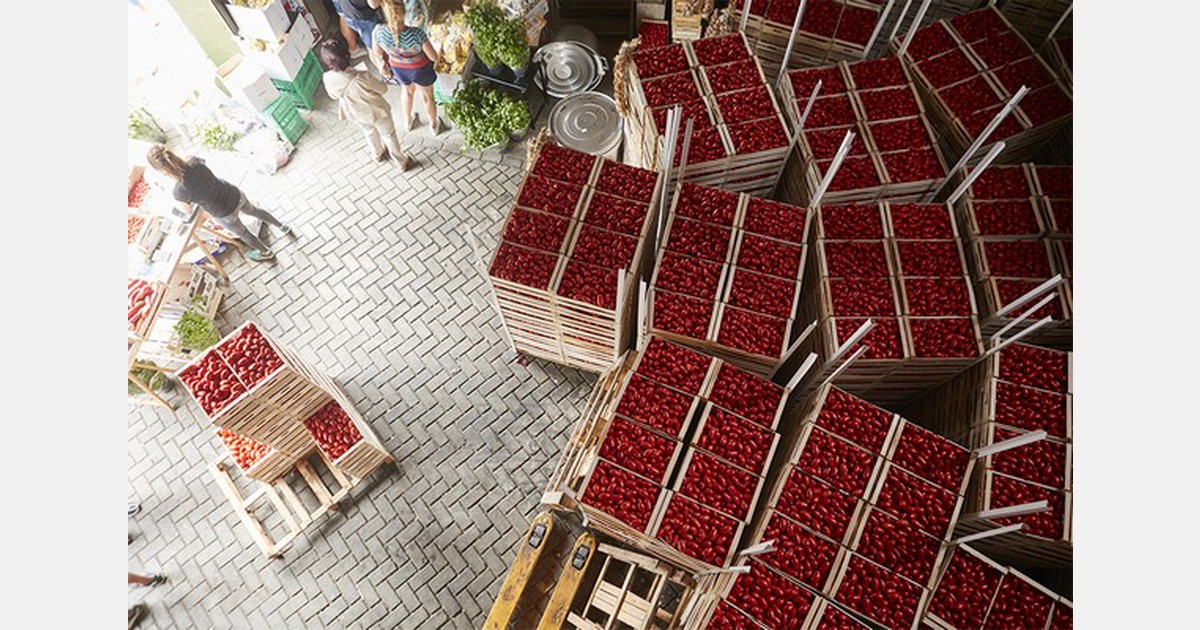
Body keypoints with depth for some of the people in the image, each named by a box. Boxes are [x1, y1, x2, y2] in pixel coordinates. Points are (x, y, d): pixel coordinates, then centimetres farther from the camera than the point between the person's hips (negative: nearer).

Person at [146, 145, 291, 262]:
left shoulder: (179, 192, -28)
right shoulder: (196, 162, -20)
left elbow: (190, 214, -8)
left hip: (225, 215, -3)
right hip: (236, 195, 3)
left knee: (243, 233, 27)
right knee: (253, 210, 35)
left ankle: (266, 253, 51)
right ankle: (283, 227, 55)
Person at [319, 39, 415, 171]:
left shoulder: (328, 79, -26)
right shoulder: (362, 77, -39)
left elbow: (334, 96, -4)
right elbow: (383, 89, -19)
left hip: (356, 115, 4)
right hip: (376, 111, -4)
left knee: (370, 133, 34)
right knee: (389, 135, 23)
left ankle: (378, 154, 60)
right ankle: (401, 161, 42)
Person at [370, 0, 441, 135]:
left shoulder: (378, 31, -29)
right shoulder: (417, 34, -38)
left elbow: (376, 55, -10)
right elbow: (434, 57, -22)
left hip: (399, 69, 3)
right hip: (420, 70, -3)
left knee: (408, 89, 37)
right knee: (428, 96, 29)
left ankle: (408, 122, 57)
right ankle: (434, 125, 53)